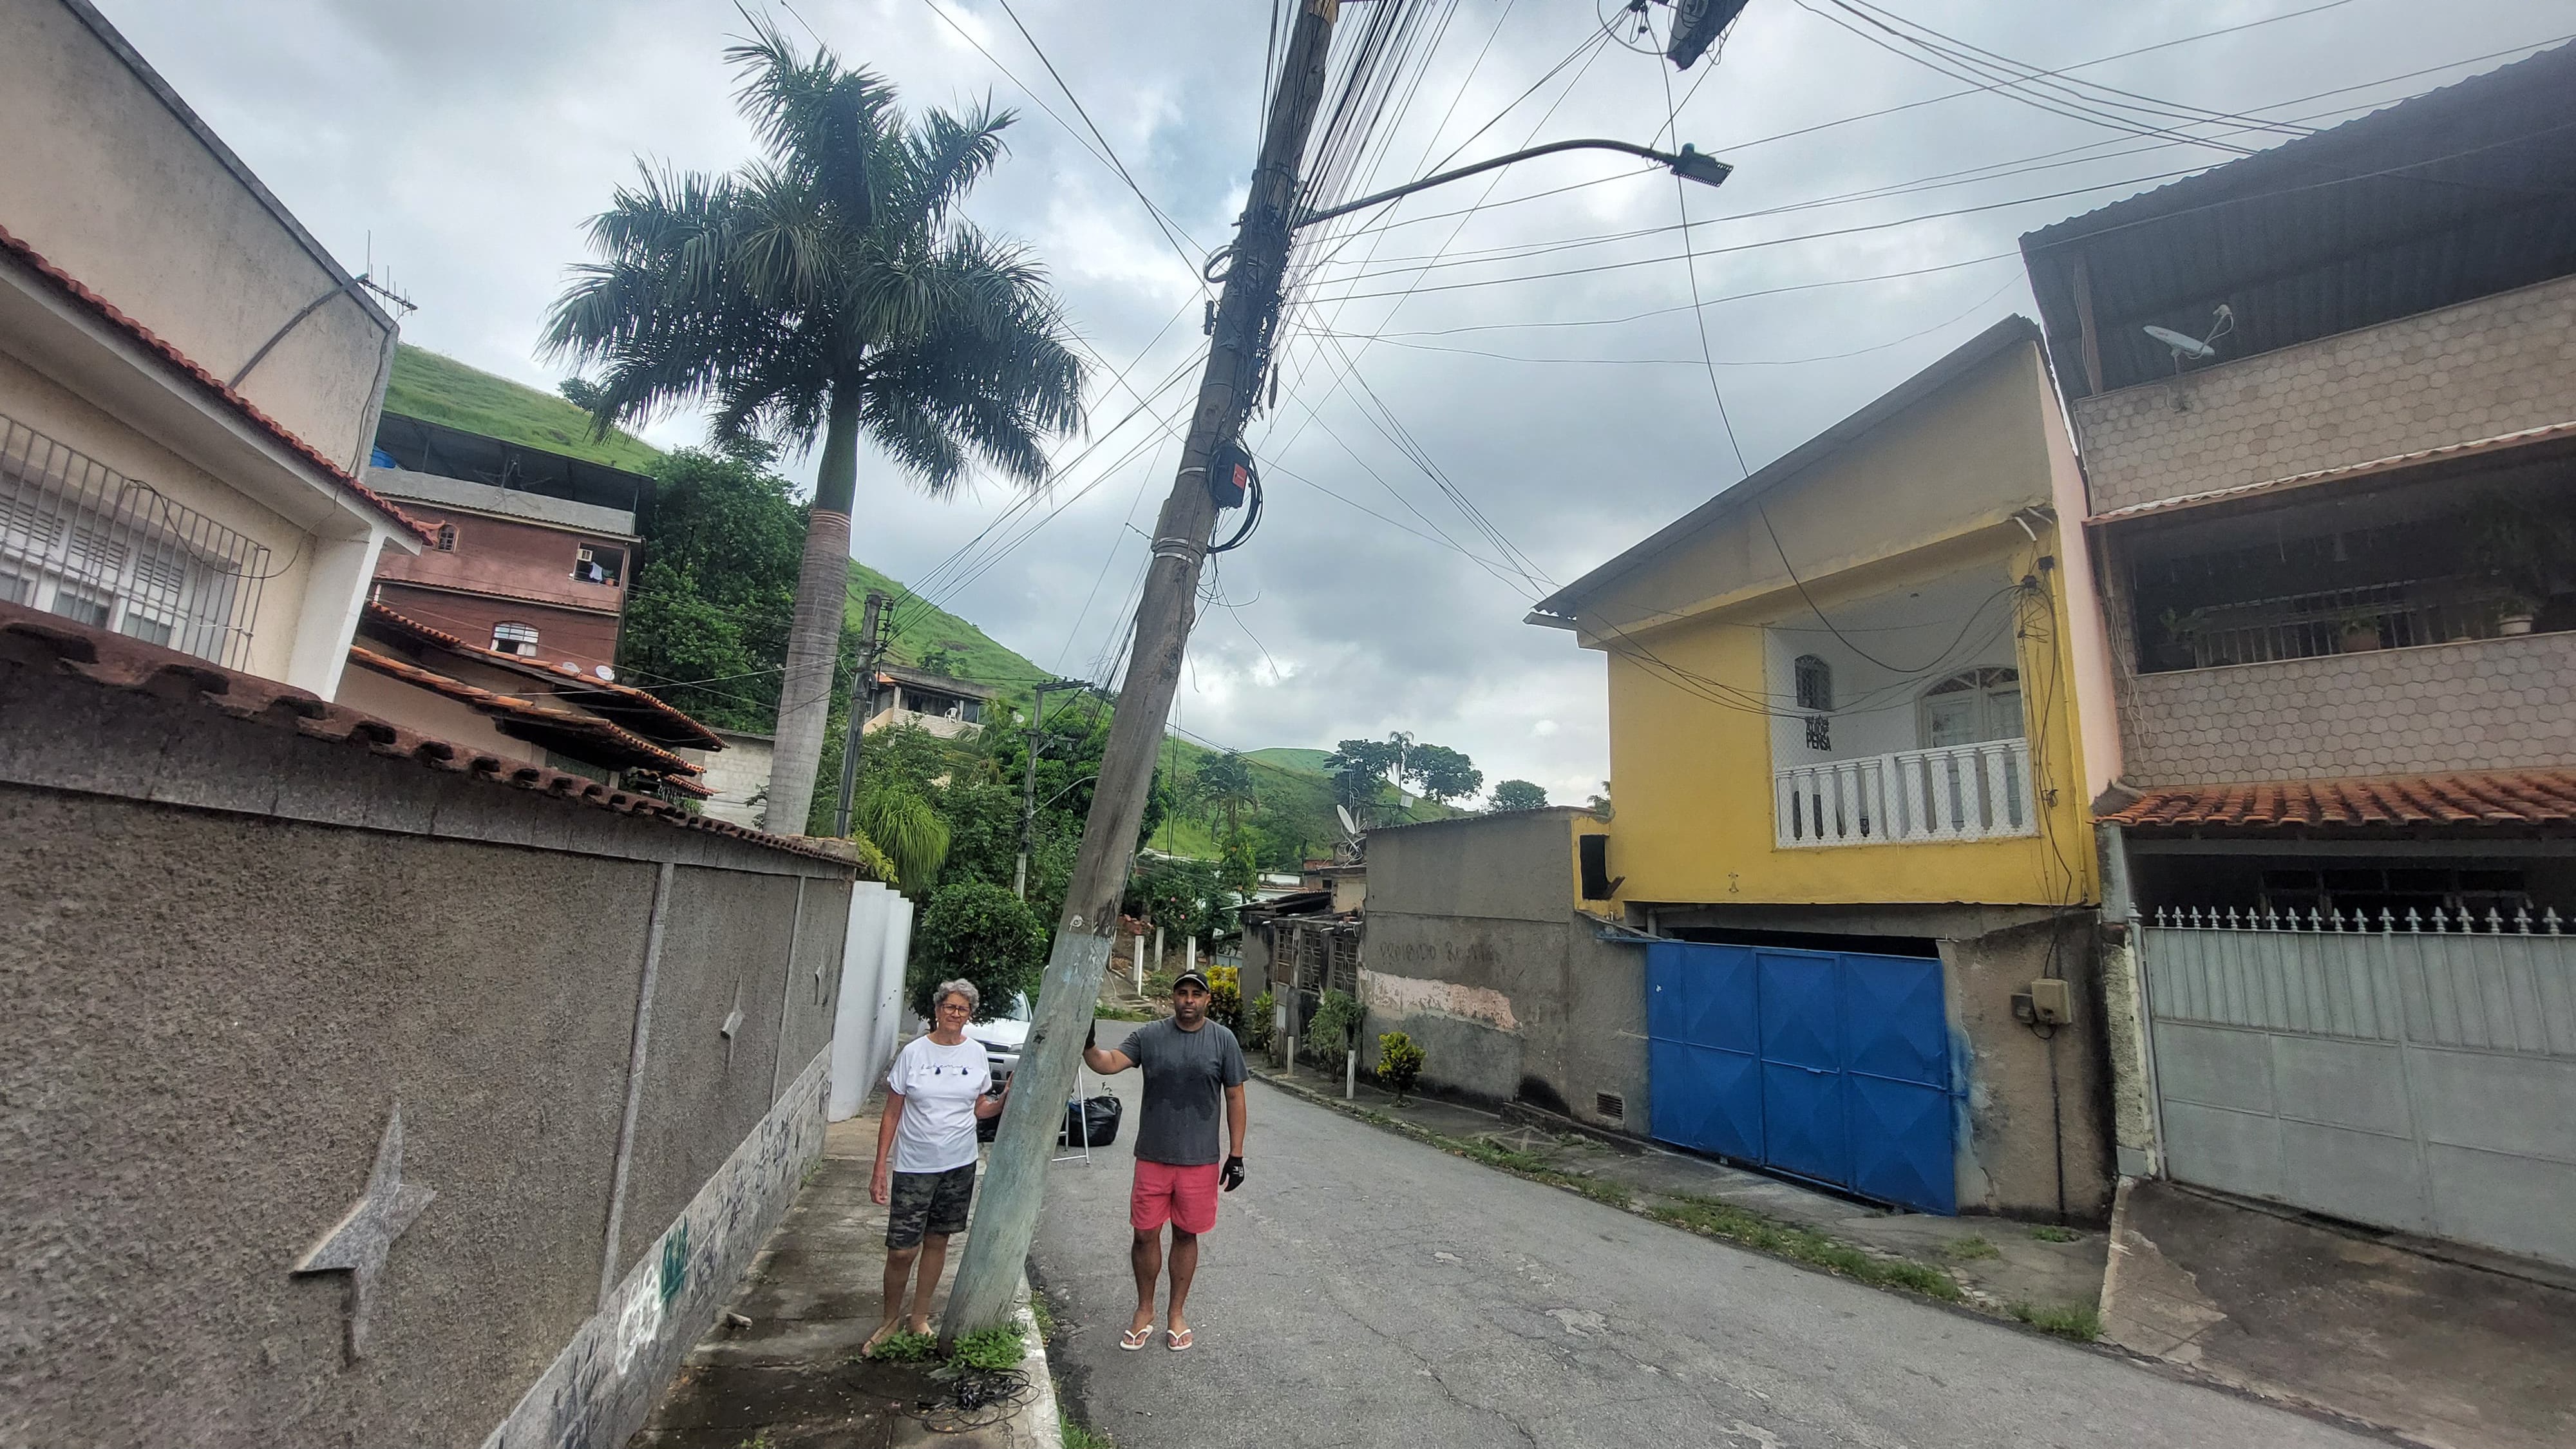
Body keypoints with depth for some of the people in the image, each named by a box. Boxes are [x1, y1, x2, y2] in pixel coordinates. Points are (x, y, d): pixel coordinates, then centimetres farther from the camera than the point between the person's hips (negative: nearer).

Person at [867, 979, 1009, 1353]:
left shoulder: (976, 1053, 0)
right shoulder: (914, 1052, -8)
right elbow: (892, 1113, -4)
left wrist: (1004, 1101, -12)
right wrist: (880, 1167, -6)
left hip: (959, 1165, 3)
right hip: (914, 1166, -2)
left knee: (937, 1241, 13)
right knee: (902, 1250, -1)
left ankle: (920, 1318, 31)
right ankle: (891, 1319, 25)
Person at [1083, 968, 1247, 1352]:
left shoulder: (1223, 1040, -4)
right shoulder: (1149, 1035, -2)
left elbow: (1235, 1098, 0)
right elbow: (1109, 1063, -12)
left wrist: (1236, 1155, 0)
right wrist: (1087, 1046, -34)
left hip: (1199, 1161, -1)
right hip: (1152, 1158, 1)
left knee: (1186, 1235, 13)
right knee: (1145, 1234, 10)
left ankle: (1177, 1313, 33)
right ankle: (1144, 1311, 32)